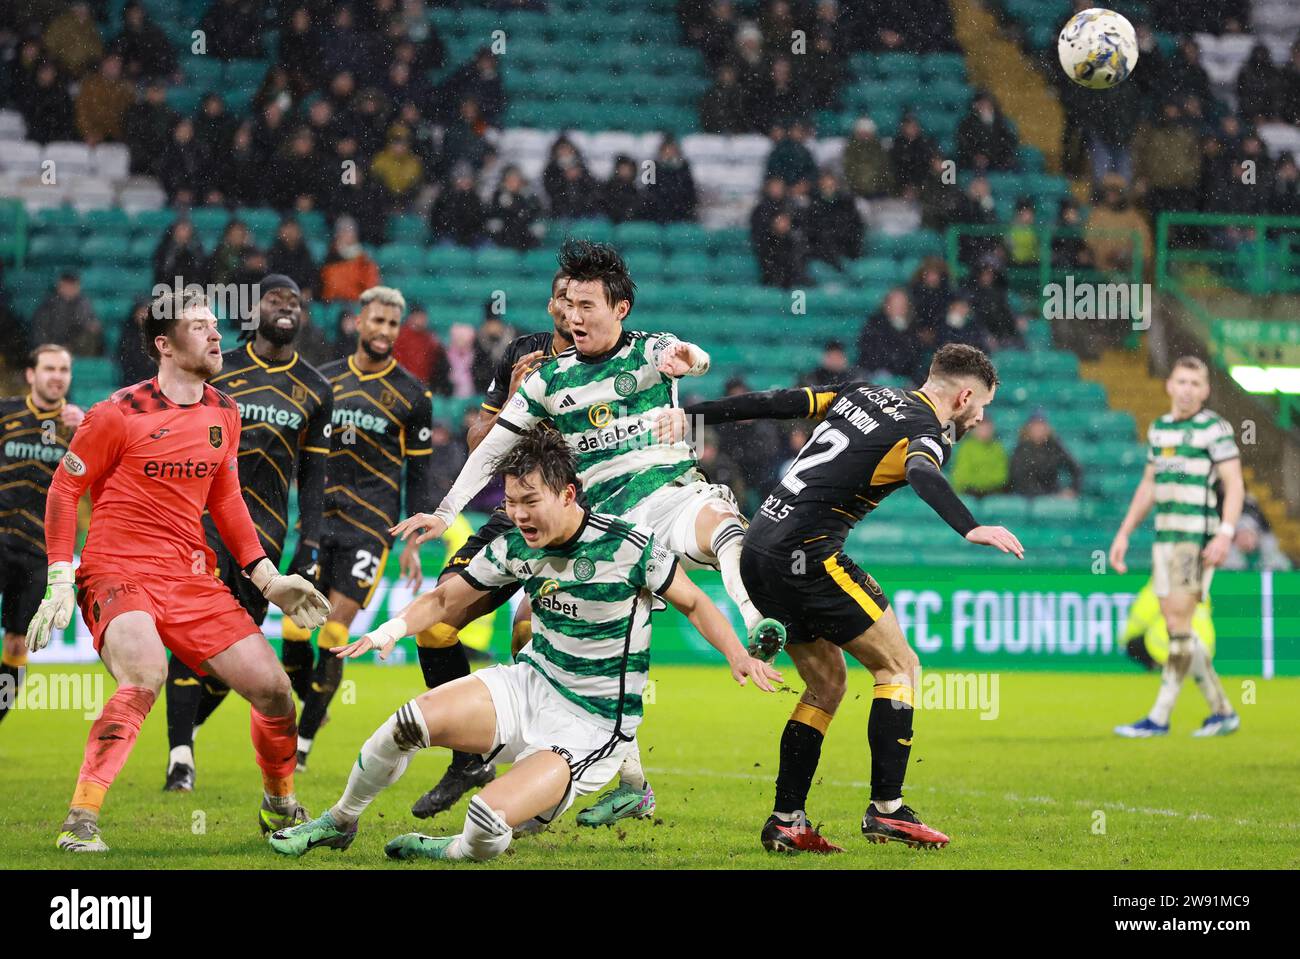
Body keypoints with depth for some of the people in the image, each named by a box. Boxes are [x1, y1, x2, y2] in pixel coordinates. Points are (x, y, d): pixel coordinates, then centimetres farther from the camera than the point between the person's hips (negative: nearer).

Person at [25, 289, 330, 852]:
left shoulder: (223, 415, 10)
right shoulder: (120, 414, -9)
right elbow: (64, 489, -2)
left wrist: (268, 579, 16)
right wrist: (60, 582, -9)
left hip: (191, 577, 6)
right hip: (117, 572, -6)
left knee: (272, 687, -2)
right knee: (145, 674, -34)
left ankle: (280, 808, 25)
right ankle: (80, 822, -32)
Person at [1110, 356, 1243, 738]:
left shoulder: (1214, 428, -6)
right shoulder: (1159, 428, 15)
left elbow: (1234, 485, -11)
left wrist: (1226, 534, -22)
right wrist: (1124, 534, 21)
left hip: (1199, 539, -8)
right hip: (1165, 535, 8)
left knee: (1179, 623, -10)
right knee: (1174, 626, 6)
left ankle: (1160, 716, -10)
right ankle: (1222, 711, 14)